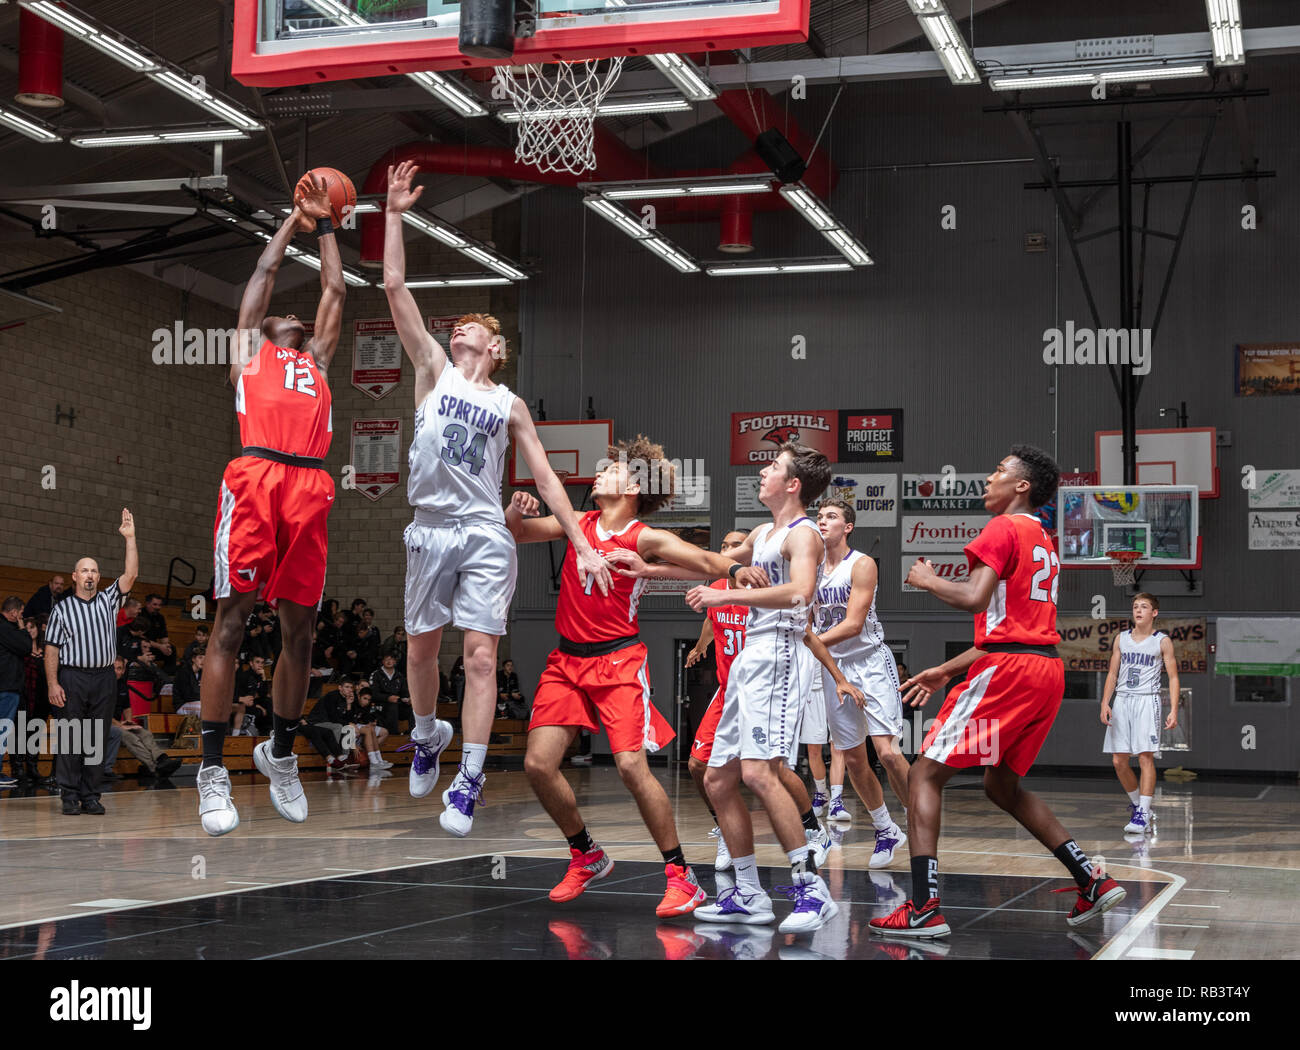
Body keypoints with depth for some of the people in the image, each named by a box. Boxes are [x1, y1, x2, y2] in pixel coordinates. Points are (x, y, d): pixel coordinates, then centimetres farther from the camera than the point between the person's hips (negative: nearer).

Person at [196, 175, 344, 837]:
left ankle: (280, 755, 19)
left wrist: (325, 226, 42)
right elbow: (265, 271, 29)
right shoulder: (249, 350, 23)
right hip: (254, 479, -4)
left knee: (299, 627, 5)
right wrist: (298, 218, 40)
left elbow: (334, 289, 36)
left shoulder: (317, 360, 32)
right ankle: (212, 770, -6)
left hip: (310, 489, 4)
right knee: (231, 621, -7)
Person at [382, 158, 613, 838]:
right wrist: (395, 215, -2)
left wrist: (583, 544, 2)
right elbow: (395, 288, 3)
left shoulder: (511, 406, 12)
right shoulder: (434, 369, 10)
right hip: (430, 529, 1)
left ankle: (467, 782, -6)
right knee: (422, 647, 10)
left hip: (486, 535, -1)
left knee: (481, 654, -8)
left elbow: (544, 478, 11)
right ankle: (427, 739, 36)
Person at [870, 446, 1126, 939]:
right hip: (1046, 667, 9)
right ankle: (1093, 882, 18)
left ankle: (924, 909, -13)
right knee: (1002, 785, 22)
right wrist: (945, 672, 27)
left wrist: (928, 580, 0)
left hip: (1009, 669, -9)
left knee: (925, 775, -5)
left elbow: (974, 598, -20)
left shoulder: (1004, 528, -5)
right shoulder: (1043, 542, 24)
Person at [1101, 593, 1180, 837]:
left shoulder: (1162, 641, 2)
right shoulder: (1121, 639, 13)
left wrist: (1174, 710, -10)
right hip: (1122, 700, 4)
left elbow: (1173, 677, 1)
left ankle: (1143, 815, -13)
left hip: (1147, 700, -4)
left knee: (1146, 757, -14)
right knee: (1118, 761, 3)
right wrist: (1105, 703, 3)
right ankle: (1137, 803, 23)